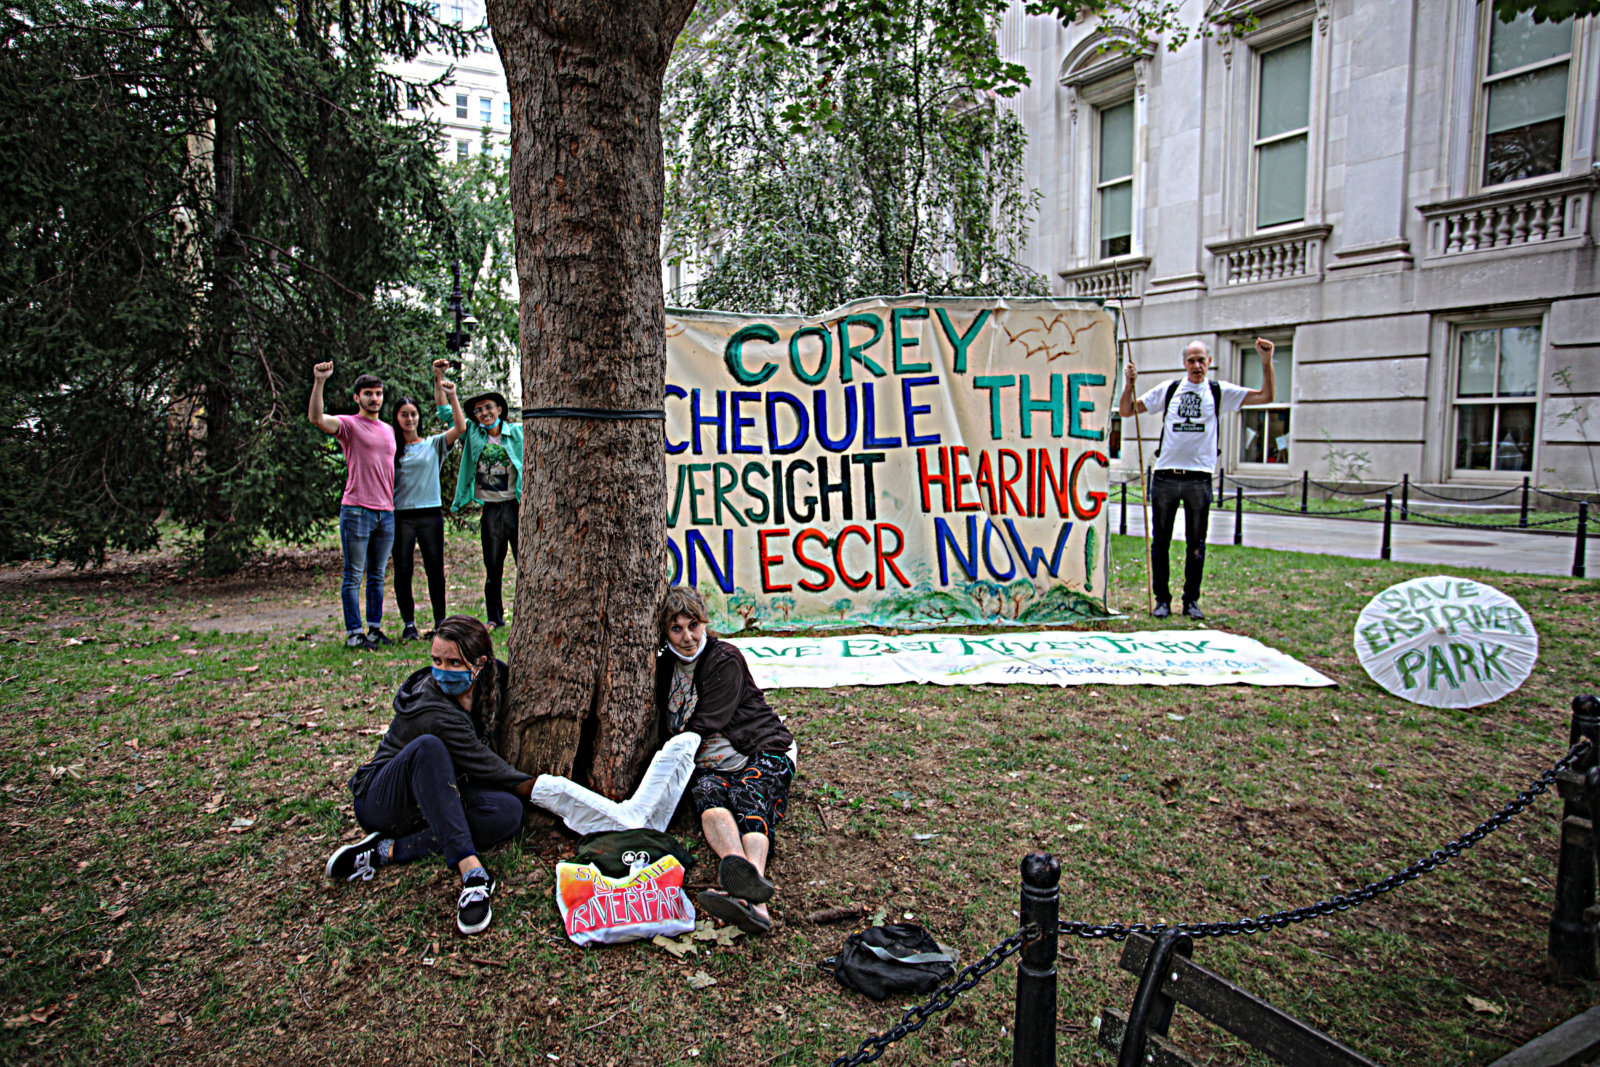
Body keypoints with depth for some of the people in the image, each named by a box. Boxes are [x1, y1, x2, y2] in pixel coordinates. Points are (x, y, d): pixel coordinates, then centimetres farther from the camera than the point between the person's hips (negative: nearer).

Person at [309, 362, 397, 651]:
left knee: (377, 576, 10)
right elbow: (316, 417, -20)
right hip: (356, 511, -6)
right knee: (354, 576, -1)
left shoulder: (388, 430, 18)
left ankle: (375, 628, 17)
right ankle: (353, 633, 2)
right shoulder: (348, 424, 0)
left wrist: (395, 505, 19)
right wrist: (319, 382, -29)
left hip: (387, 513, 6)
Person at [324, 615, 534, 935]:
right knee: (429, 747, -38)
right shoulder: (432, 713, -27)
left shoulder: (494, 677, -9)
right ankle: (471, 871, -44)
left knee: (508, 810, -26)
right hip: (380, 801, -6)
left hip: (439, 798, 6)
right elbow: (485, 767, -21)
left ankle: (385, 852, -20)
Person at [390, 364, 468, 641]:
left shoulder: (433, 445, 7)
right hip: (400, 515, 1)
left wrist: (452, 397, -13)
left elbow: (460, 428, -7)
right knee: (403, 570, 2)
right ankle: (409, 623, 10)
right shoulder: (391, 448, 9)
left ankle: (440, 622, 11)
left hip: (430, 513, 0)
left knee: (435, 569, 3)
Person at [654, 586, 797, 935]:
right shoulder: (665, 666, 15)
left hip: (763, 752, -3)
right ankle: (736, 865, -65)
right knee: (707, 792, -32)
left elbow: (704, 724, -8)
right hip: (709, 765, 3)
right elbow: (666, 725, 23)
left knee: (748, 799, -34)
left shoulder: (725, 658, -4)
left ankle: (754, 903, -62)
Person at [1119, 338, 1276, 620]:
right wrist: (1130, 383, -3)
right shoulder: (1168, 390, 9)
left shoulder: (1220, 392, 7)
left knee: (1196, 545, 5)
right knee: (1160, 542, 4)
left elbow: (1266, 396, 2)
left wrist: (1266, 362, -7)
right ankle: (1162, 599, 14)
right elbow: (1126, 411, 10)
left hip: (1199, 478, 0)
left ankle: (1191, 600, 15)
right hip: (1165, 476, 0)